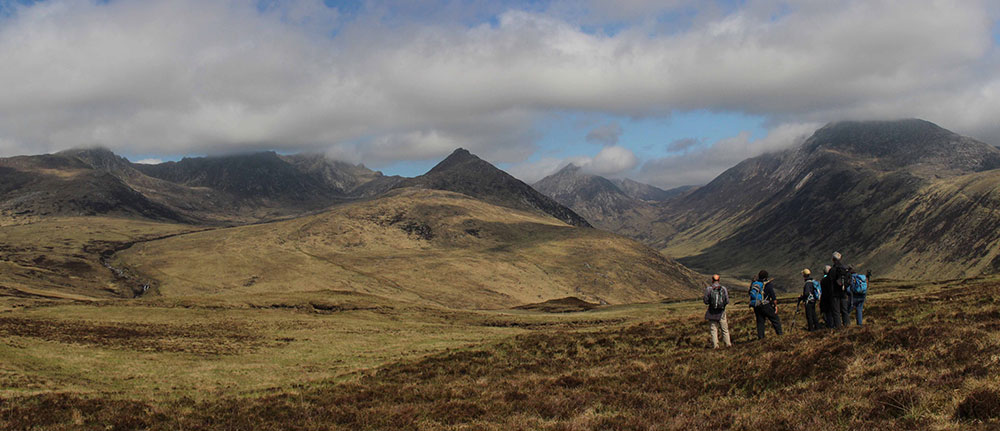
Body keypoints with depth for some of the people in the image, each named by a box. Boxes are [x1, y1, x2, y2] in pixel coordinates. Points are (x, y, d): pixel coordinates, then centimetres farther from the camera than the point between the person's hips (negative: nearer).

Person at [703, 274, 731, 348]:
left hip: (712, 313, -1)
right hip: (721, 312, 1)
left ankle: (715, 345, 2)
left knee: (713, 329, 6)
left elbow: (706, 301, -8)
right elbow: (727, 301, -5)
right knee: (725, 329, 13)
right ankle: (728, 343, 14)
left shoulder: (709, 289, -8)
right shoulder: (724, 289, -4)